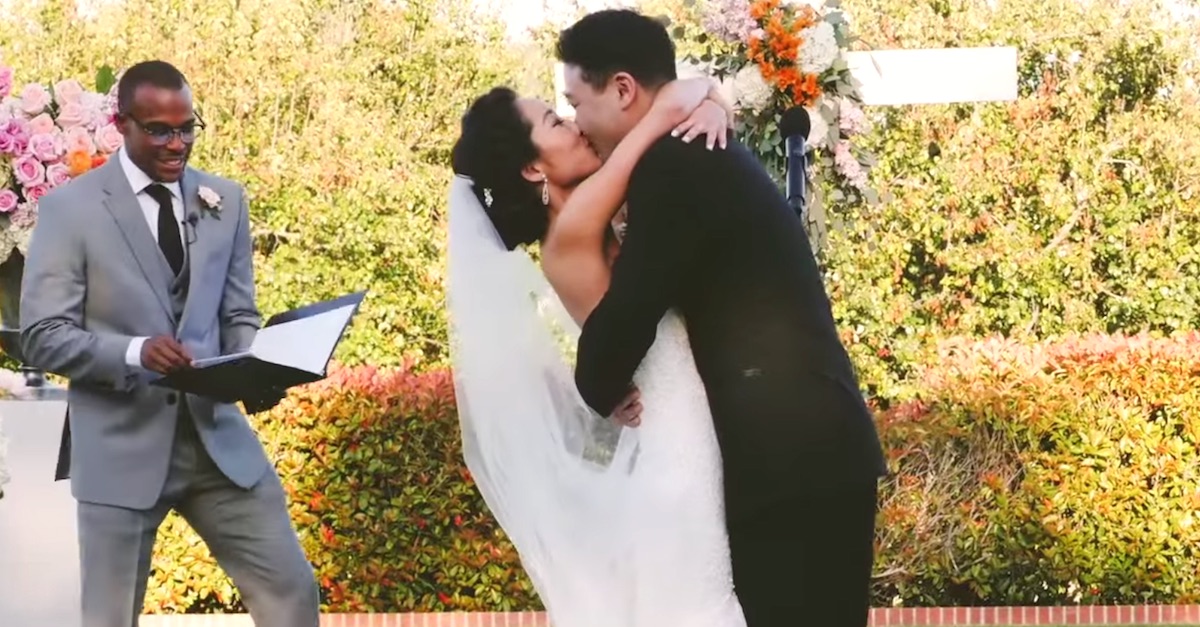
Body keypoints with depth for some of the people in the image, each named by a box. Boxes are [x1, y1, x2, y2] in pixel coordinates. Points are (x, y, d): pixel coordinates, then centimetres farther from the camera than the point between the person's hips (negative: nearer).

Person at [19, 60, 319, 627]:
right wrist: (134, 352, -25)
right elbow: (42, 336, -8)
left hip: (216, 435, 4)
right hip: (122, 445, -3)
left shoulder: (225, 201, 9)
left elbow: (238, 315, 13)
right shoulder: (69, 208, -4)